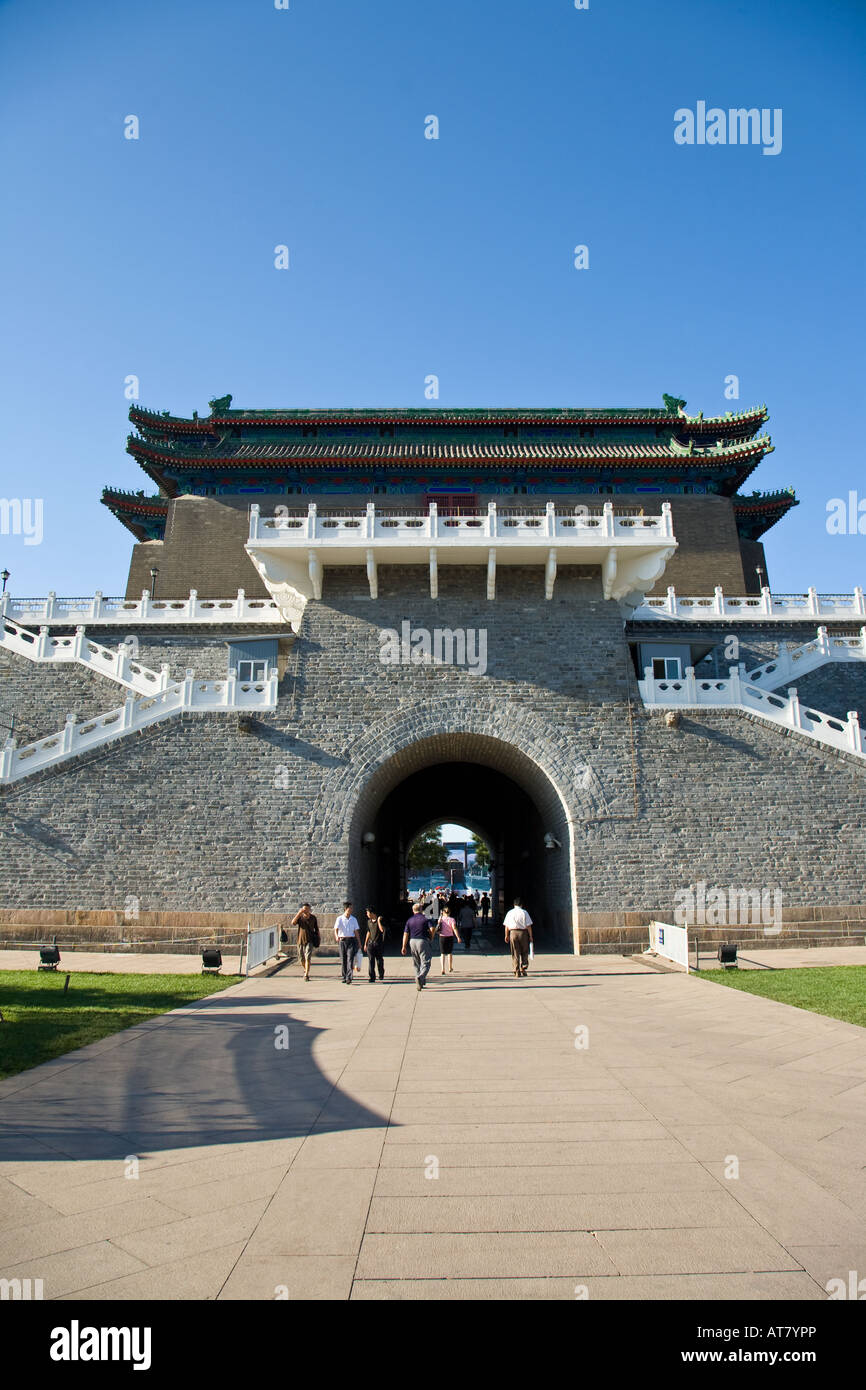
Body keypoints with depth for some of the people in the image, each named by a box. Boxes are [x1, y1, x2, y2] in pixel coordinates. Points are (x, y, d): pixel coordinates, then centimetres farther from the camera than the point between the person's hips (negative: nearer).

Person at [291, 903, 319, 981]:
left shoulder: (313, 918, -1)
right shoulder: (299, 917, -4)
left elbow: (316, 928, 12)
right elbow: (293, 923, -23)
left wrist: (318, 937, 16)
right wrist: (299, 913, -30)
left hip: (310, 940, -2)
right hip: (301, 940, 2)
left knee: (308, 957, -15)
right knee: (301, 958, 13)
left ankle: (306, 975, -12)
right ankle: (305, 969, 42)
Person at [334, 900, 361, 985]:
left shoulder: (353, 919, 7)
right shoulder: (339, 919, -1)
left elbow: (356, 931, 11)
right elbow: (336, 929, -12)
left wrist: (359, 943, 10)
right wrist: (336, 936, -33)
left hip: (351, 940, 1)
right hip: (342, 940, -1)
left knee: (350, 959, -11)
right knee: (343, 960, 5)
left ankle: (349, 978, -16)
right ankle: (344, 977, 19)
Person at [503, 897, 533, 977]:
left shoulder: (510, 913, 4)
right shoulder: (524, 912, -3)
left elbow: (506, 926, 5)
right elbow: (529, 926, -4)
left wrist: (506, 935, 14)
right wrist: (530, 936, 2)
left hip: (513, 932, 2)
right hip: (523, 932, -2)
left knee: (515, 953, 6)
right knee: (524, 952, 13)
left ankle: (517, 971, 5)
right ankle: (523, 968, 5)